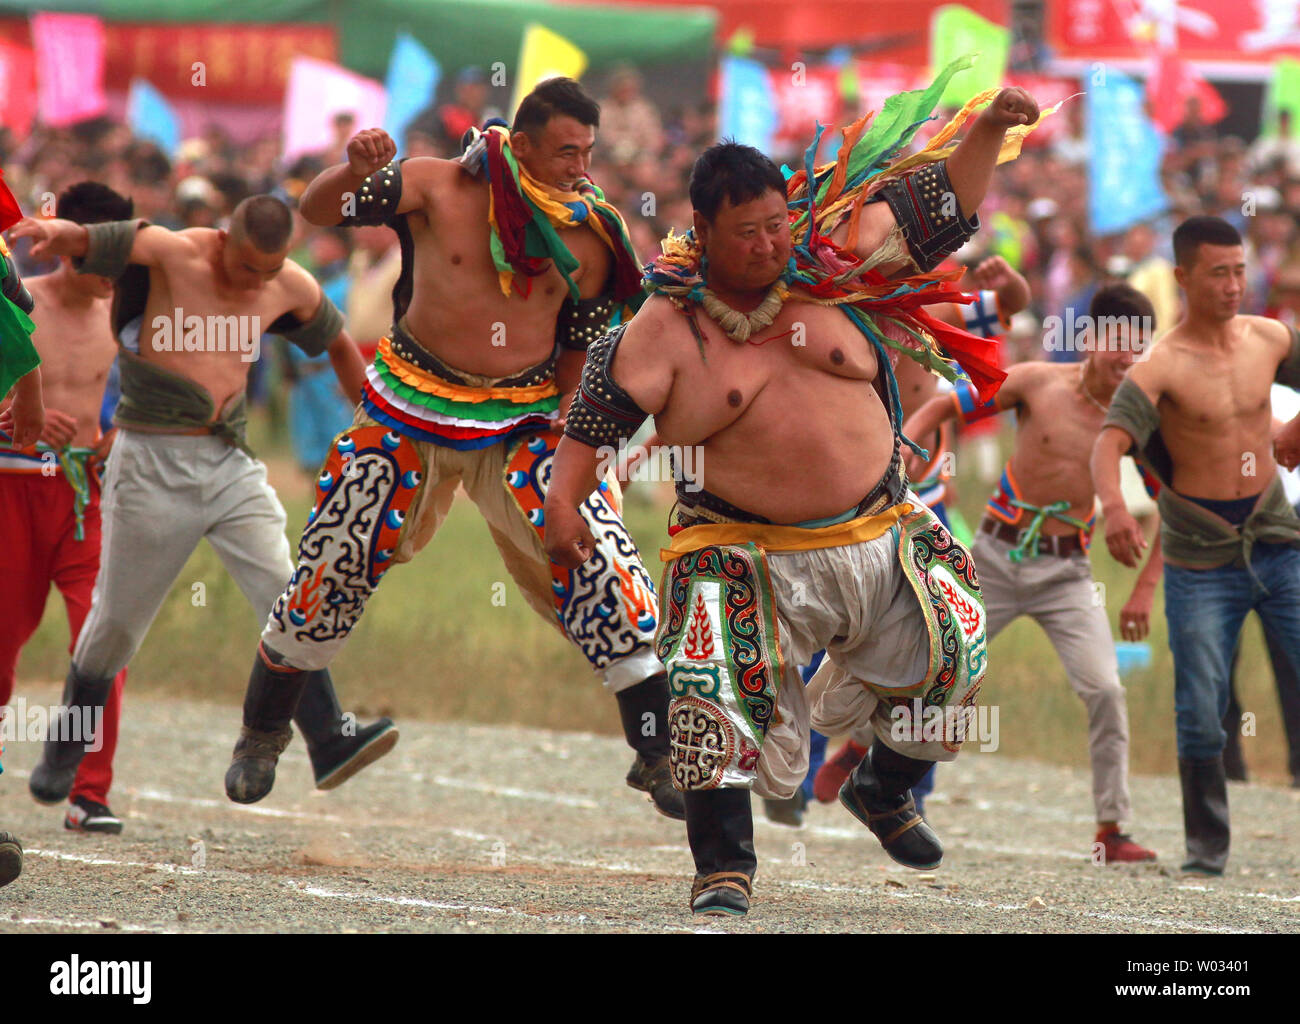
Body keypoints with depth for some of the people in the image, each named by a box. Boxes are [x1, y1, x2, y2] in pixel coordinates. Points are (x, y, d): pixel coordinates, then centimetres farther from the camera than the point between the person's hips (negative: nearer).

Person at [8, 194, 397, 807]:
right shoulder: (170, 255, -14)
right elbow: (90, 243, -32)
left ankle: (330, 743, -15)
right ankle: (62, 755, 25)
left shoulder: (290, 288, 3)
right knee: (117, 623, 6)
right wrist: (58, 235, -56)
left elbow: (337, 342, 23)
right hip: (152, 465, -4)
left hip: (231, 464, 4)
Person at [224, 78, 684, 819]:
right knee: (334, 565, 4)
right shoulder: (437, 189, -8)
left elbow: (581, 353, 6)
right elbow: (316, 210, -7)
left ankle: (658, 753, -4)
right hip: (411, 414, -1)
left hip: (526, 418, 1)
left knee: (603, 564, -13)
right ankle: (262, 736, 25)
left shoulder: (590, 237, -3)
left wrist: (574, 447, -4)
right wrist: (356, 172, -29)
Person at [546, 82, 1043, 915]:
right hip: (746, 554, -3)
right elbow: (602, 407, -3)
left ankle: (886, 790, 30)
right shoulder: (667, 328, -6)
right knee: (717, 691, -20)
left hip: (878, 533, 3)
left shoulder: (834, 263, 0)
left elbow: (941, 206, 5)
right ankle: (724, 866, -9)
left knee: (953, 653, 3)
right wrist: (564, 499, -13)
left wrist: (989, 130, -7)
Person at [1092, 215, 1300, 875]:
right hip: (1201, 560, -3)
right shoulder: (1161, 368, -14)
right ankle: (1207, 845, 10)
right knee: (1200, 714, -5)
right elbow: (1108, 444, -30)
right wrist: (1113, 506, -49)